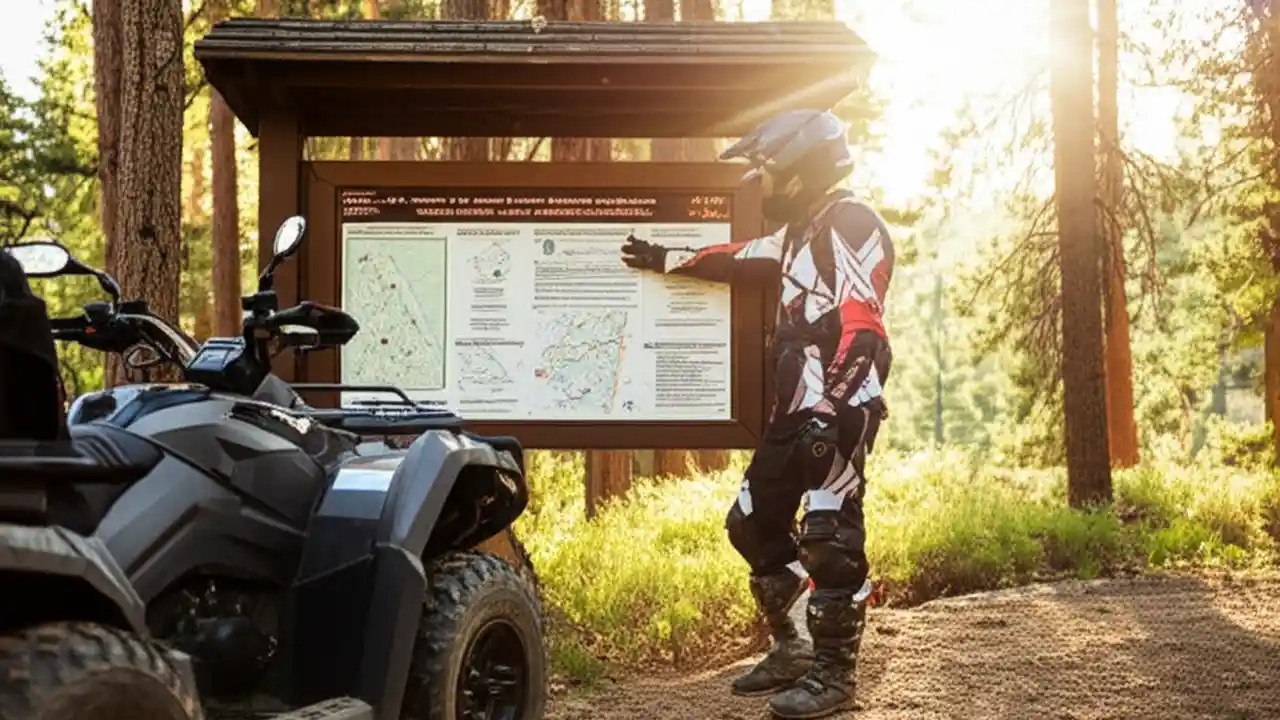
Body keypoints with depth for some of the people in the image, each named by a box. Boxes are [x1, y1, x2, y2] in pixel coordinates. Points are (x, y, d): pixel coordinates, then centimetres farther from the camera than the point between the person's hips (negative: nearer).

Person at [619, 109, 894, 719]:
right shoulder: (800, 230, 20)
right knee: (754, 524, 13)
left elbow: (860, 330, -20)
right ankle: (791, 649, 24)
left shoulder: (850, 224, -11)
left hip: (838, 408, -10)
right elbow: (738, 261, 35)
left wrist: (829, 410, -27)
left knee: (830, 537, -9)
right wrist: (665, 259, 43)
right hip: (795, 407, 10)